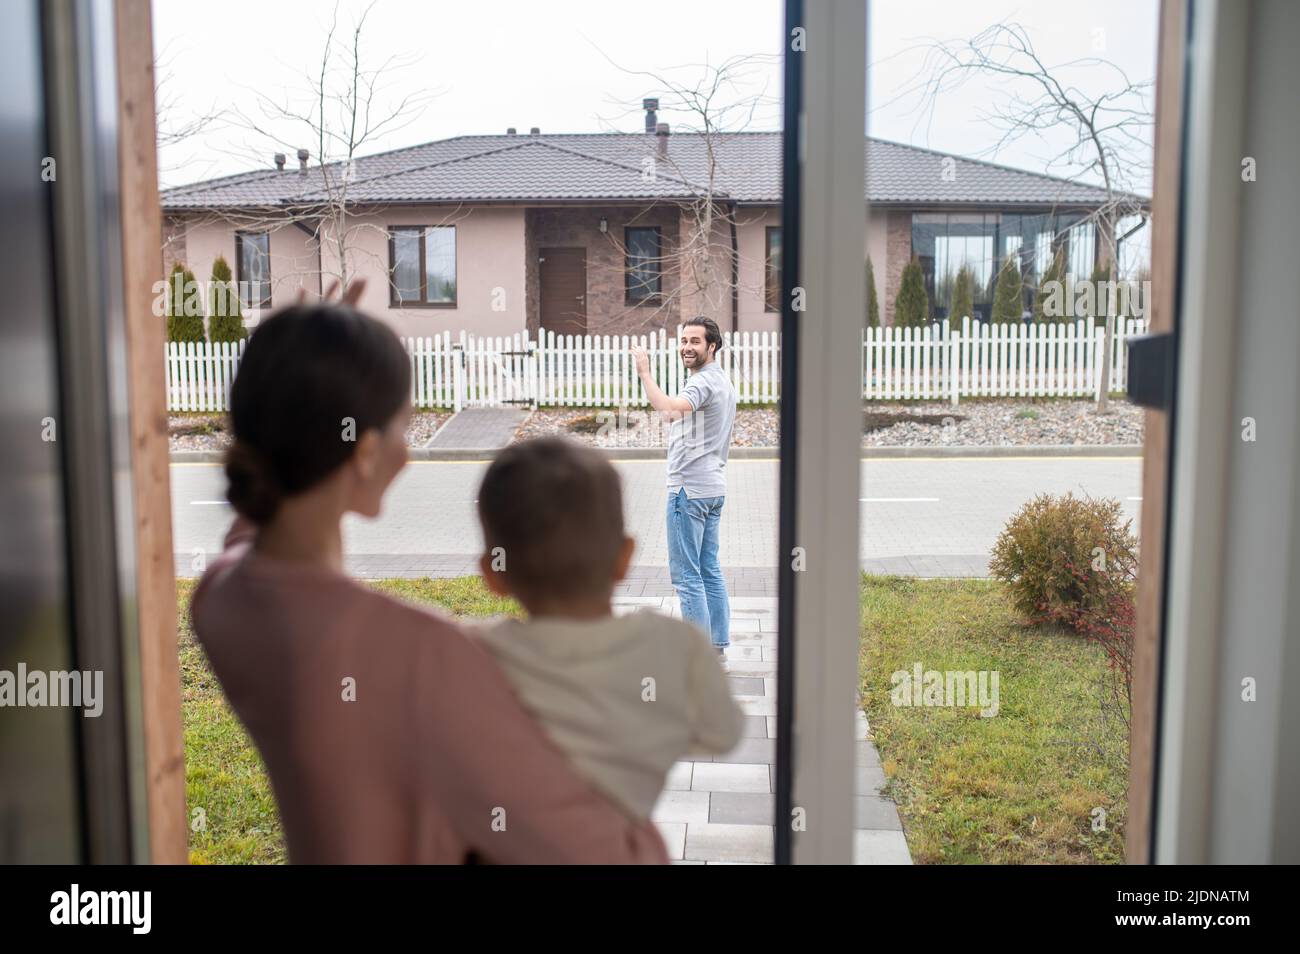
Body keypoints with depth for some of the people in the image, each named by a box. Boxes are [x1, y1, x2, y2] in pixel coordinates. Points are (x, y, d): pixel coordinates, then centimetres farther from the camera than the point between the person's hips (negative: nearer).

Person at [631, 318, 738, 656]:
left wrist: (645, 373, -29)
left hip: (689, 489, -11)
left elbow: (670, 408, -35)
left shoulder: (704, 381, -15)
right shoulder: (722, 380, 18)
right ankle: (718, 643, 19)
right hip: (713, 487, 11)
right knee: (709, 569, 14)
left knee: (685, 573, -6)